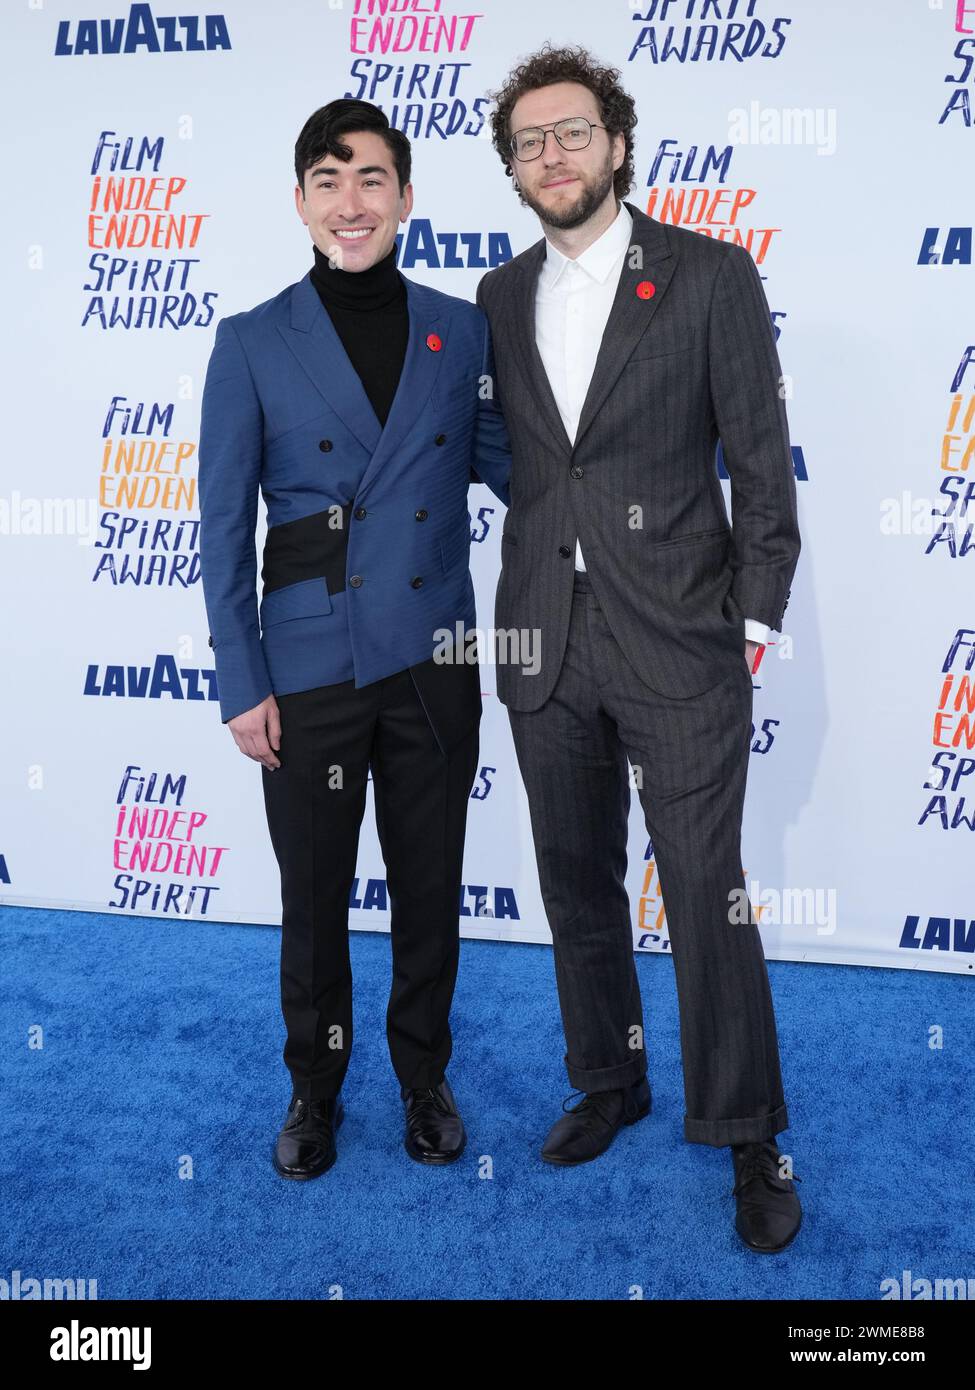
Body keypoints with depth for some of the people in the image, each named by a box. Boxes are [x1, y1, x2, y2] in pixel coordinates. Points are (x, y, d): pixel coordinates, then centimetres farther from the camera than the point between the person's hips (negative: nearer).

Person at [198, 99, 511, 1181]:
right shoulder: (253, 343, -1)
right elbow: (223, 530, -1)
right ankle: (314, 1090, 34)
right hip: (309, 675, -1)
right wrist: (241, 686, -5)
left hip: (433, 668, 2)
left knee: (429, 889, 14)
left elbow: (505, 464, 14)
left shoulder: (461, 330, 5)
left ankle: (424, 1077, 36)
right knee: (313, 899, 11)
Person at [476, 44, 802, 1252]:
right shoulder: (500, 297, 11)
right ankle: (609, 1084, 33)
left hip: (677, 639, -4)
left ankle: (747, 1132, 16)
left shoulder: (711, 276, 0)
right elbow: (504, 460, 13)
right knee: (577, 883, 14)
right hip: (544, 645, 4)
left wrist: (754, 619, -6)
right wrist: (504, 622, 8)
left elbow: (760, 461, -1)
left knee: (706, 892, -2)